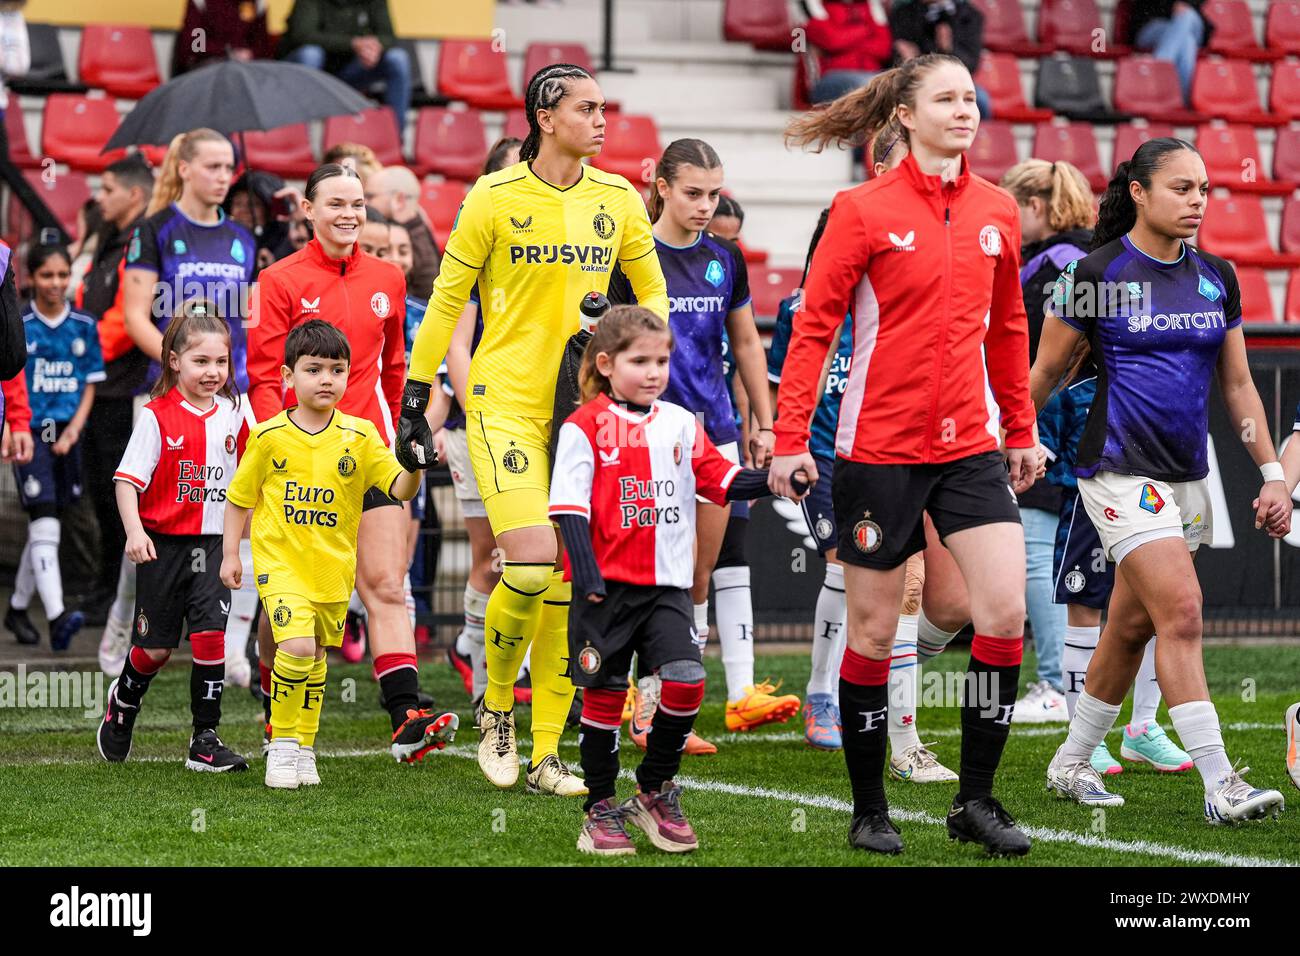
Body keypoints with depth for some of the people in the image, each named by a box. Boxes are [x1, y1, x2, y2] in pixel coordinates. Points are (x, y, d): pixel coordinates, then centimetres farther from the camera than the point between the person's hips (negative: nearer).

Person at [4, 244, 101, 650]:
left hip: (68, 436, 4)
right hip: (30, 434, -4)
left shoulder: (84, 326, 6)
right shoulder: (17, 327, -3)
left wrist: (72, 431, -5)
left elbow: (90, 386, 9)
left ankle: (18, 608, 27)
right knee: (45, 526, -15)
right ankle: (56, 616, -26)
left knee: (43, 527, 12)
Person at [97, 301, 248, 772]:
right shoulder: (157, 416, -10)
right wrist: (134, 531, -25)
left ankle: (206, 741, -5)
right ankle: (124, 699, 39)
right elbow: (127, 479, -12)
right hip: (163, 544, -3)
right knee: (155, 647, 6)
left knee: (210, 635, -11)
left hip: (213, 544, 3)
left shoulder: (232, 415, 4)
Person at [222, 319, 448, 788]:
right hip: (280, 560, -3)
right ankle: (283, 742, -3)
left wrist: (414, 468, -28)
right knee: (297, 647, -21)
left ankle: (303, 750, 31)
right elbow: (240, 497, 8)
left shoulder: (359, 437, -2)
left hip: (333, 568, 3)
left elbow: (398, 489, -7)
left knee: (315, 659, 14)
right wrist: (230, 553, 6)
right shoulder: (268, 437, -5)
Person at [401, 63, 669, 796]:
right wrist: (415, 399, 2)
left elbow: (654, 293, 17)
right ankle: (497, 707, 8)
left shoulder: (618, 199, 5)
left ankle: (547, 754, 9)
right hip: (505, 400, -4)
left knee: (570, 582, 2)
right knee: (532, 563, -18)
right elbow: (447, 297, 2)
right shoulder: (495, 198, -5)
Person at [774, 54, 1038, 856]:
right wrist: (790, 439, -11)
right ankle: (870, 811, 17)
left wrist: (1022, 431, 17)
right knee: (873, 632, 4)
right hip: (879, 450, -4)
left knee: (1006, 614, -9)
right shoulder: (864, 211, -7)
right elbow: (813, 327, -6)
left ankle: (976, 800, 4)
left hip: (969, 447, 4)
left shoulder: (998, 213, 7)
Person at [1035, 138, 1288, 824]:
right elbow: (1044, 373, 0)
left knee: (1130, 629, 11)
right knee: (1181, 612, -17)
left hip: (1186, 477, 6)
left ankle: (1070, 764, 27)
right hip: (1121, 474, -6)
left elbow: (1237, 384, 14)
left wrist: (1272, 474, 9)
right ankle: (1220, 786, -19)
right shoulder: (1097, 274, -8)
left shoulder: (1216, 278, 8)